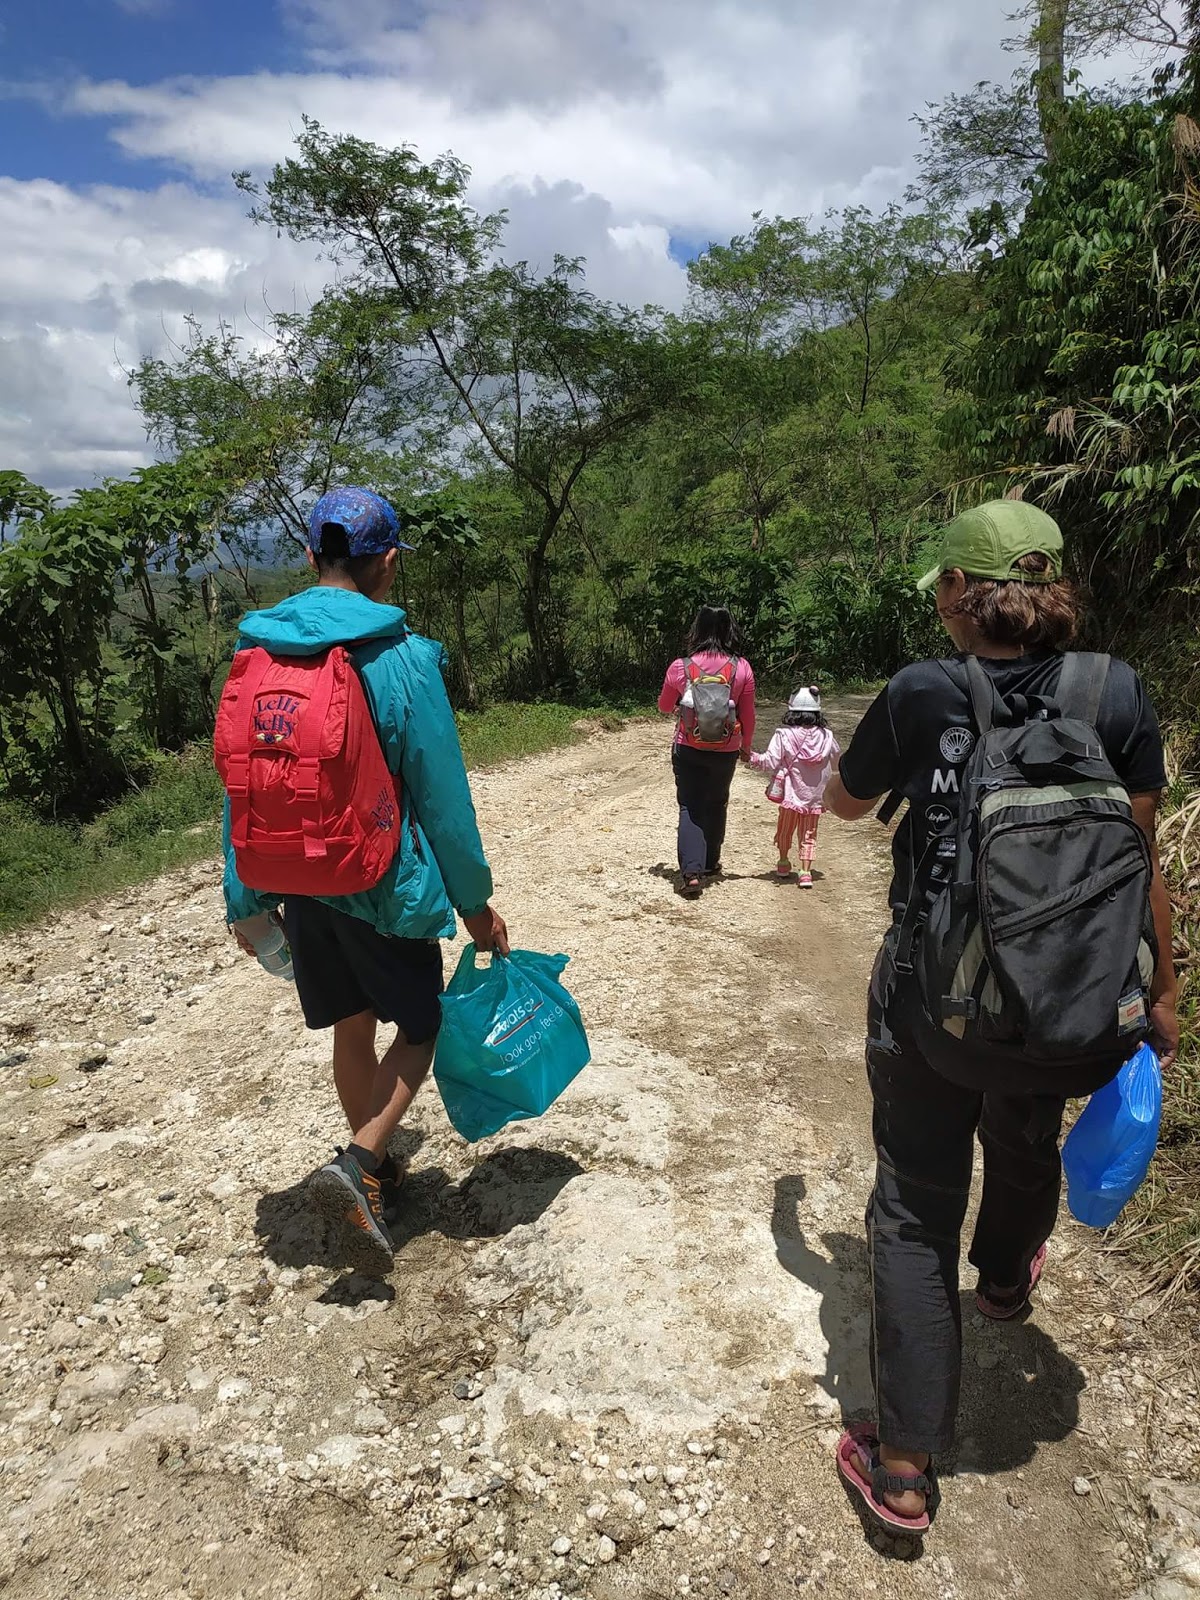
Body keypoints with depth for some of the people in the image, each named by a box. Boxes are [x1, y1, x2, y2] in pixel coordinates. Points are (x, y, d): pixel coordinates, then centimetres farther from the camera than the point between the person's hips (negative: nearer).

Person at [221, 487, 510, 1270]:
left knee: (353, 1030, 20)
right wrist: (475, 901, -2)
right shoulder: (402, 656, -16)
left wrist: (246, 900, 13)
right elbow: (440, 793, -13)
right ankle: (358, 1162, -1)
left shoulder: (257, 650, -1)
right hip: (385, 885, -5)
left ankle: (376, 1171, 37)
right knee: (420, 1025, 15)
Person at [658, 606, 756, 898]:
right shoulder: (741, 668, -9)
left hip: (688, 750, -1)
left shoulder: (680, 667, -11)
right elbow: (747, 715, -1)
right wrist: (747, 747, 15)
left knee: (690, 808, 6)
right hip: (725, 752, 1)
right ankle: (710, 863, 33)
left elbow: (664, 708, 4)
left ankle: (692, 871, -8)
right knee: (716, 805, 20)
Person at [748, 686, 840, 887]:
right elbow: (837, 759, 11)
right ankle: (805, 872, 5)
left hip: (791, 793, -2)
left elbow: (771, 762, -16)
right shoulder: (826, 736, -3)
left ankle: (783, 863, 34)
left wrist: (754, 759, -1)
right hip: (815, 795, 2)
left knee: (785, 830, 19)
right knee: (808, 834, 10)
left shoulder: (784, 735, -13)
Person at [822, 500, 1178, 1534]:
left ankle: (905, 1466, 18)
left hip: (929, 1003, -3)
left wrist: (850, 761, 27)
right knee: (1026, 1149, 32)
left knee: (915, 1209, 10)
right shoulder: (1118, 695, -9)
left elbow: (845, 804, 4)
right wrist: (1160, 993, 7)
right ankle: (1006, 1280, 63)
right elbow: (1139, 863, -5)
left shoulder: (922, 695, -13)